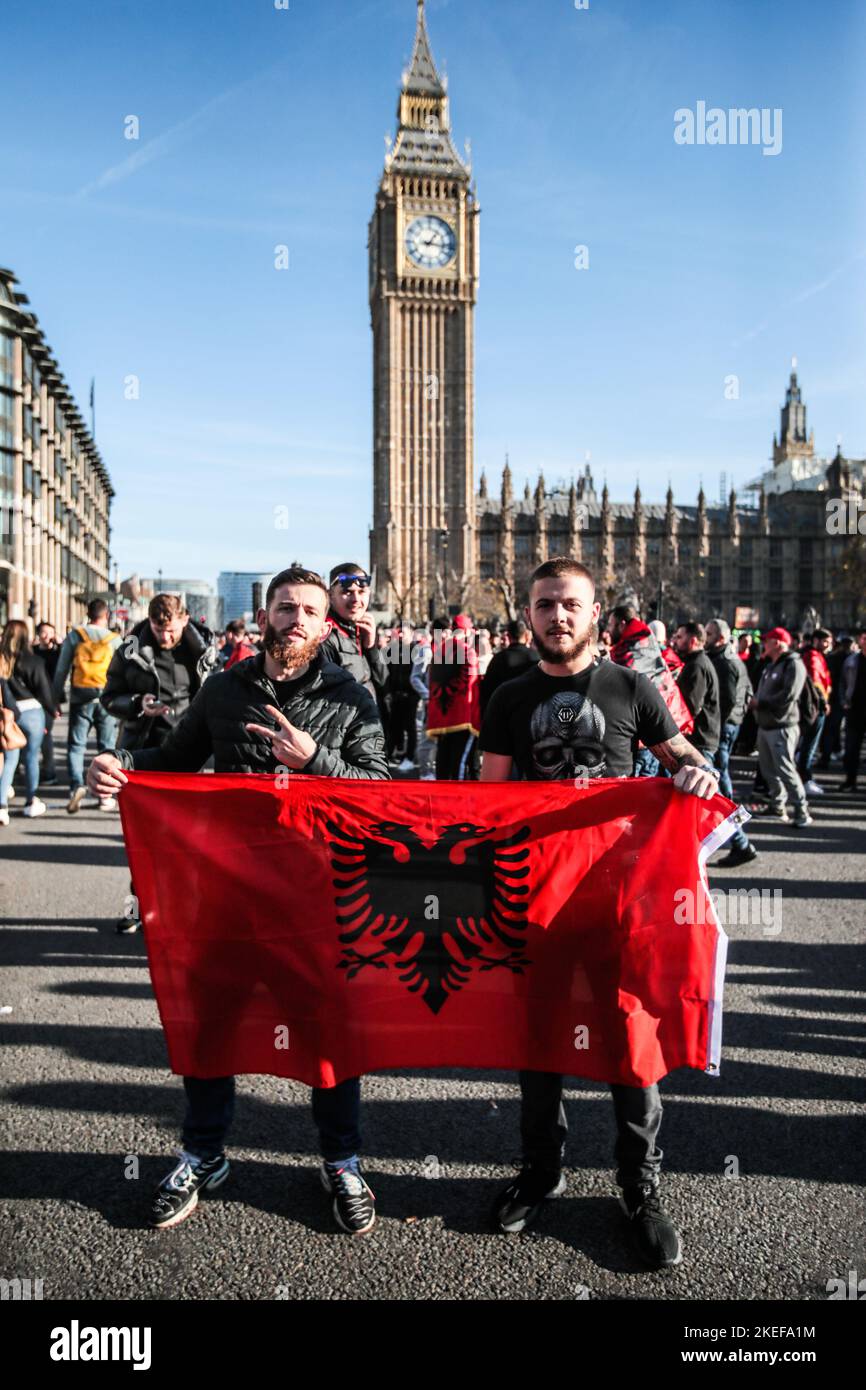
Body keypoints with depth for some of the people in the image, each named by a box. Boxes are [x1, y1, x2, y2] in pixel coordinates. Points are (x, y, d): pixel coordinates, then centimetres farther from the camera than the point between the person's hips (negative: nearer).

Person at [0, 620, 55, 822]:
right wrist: (53, 709, 10)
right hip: (31, 712, -2)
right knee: (31, 758, 10)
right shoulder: (32, 661, -11)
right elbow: (44, 691, -7)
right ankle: (31, 802, 20)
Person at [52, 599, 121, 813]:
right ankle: (106, 795, 8)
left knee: (75, 745, 6)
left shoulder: (74, 636, 1)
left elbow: (61, 670, 2)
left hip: (81, 699, 0)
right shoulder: (115, 639, 0)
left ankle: (76, 784, -16)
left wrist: (56, 698, 9)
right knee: (107, 747, 7)